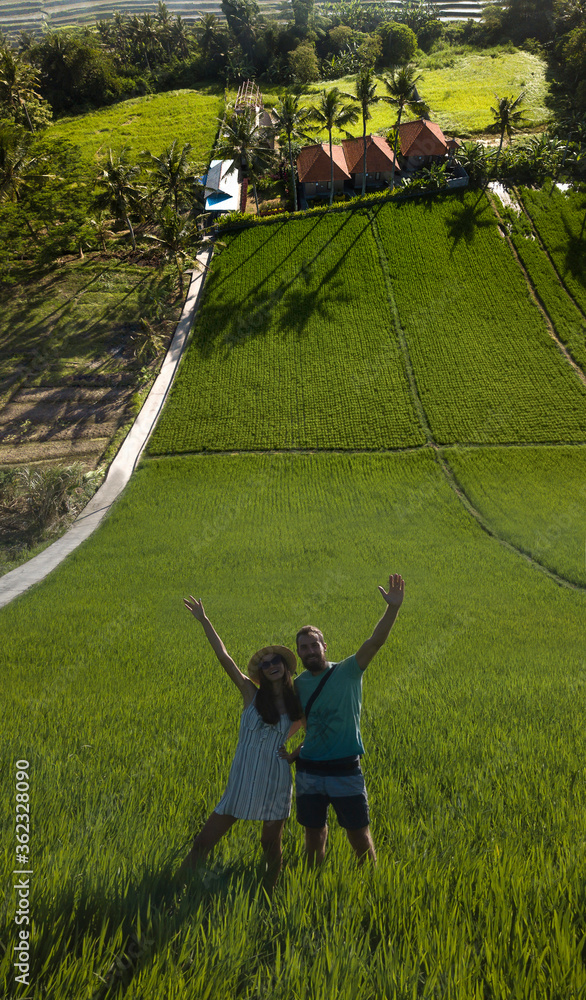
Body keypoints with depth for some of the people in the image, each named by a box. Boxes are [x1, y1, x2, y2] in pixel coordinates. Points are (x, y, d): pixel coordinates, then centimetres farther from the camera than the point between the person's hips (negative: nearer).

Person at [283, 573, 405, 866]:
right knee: (314, 832, 14)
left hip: (345, 770, -3)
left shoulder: (347, 672, -6)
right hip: (309, 772, 3)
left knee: (359, 833, 4)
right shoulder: (299, 684, 5)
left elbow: (375, 642, -21)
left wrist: (393, 608, -33)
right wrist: (294, 753, 4)